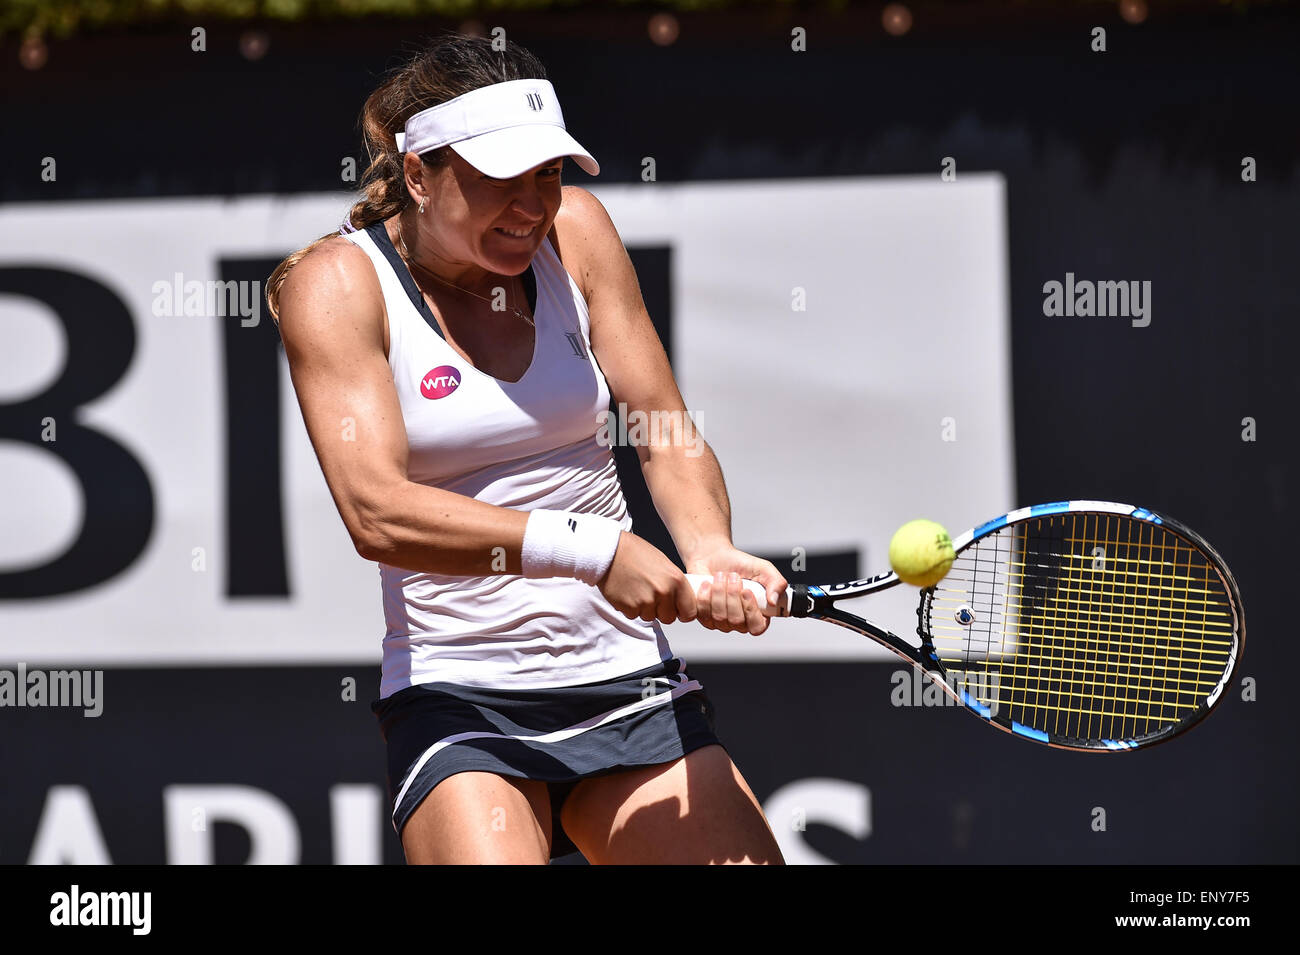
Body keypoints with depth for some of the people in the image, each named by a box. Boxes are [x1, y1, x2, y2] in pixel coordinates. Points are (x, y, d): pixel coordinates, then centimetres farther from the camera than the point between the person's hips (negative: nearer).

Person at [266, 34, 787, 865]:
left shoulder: (573, 232, 5)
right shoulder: (337, 283, -7)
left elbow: (667, 430, 4)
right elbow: (376, 512, -19)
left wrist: (708, 549, -18)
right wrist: (591, 550, -26)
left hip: (632, 689, 4)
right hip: (454, 699, -4)